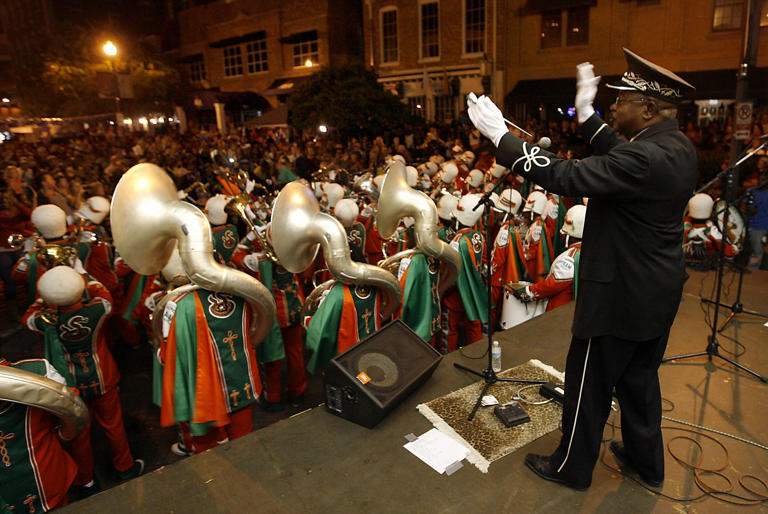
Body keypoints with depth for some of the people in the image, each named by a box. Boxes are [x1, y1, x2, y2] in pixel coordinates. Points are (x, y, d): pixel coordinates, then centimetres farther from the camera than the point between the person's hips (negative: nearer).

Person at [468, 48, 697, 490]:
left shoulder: (645, 158, -27)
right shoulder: (680, 147, 2)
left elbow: (567, 177, -31)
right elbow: (619, 156, 15)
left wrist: (502, 137, -26)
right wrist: (587, 116, 14)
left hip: (622, 296, -9)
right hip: (659, 292, 9)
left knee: (590, 382, 9)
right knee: (640, 378, 24)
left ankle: (573, 466, 29)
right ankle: (647, 461, 42)